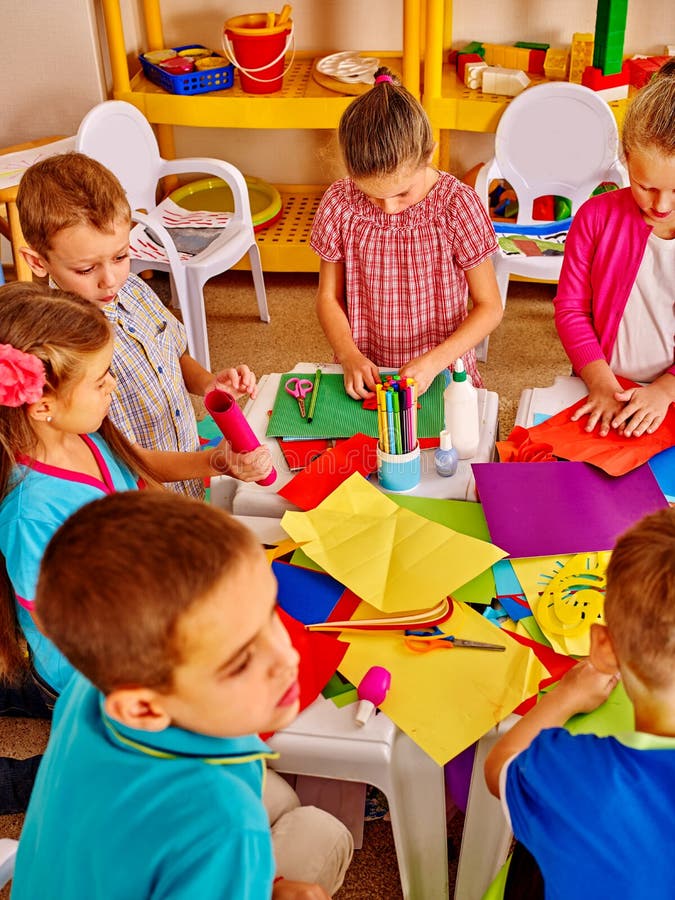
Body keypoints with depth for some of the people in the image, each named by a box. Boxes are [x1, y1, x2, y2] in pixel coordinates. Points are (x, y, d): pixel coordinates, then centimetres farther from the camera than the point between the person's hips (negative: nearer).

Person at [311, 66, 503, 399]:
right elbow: (329, 297, 5)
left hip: (442, 371, 0)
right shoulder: (339, 204, -7)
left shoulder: (458, 204, -12)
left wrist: (433, 362, -18)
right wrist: (349, 356, -13)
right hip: (366, 373, 1)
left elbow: (489, 307, -5)